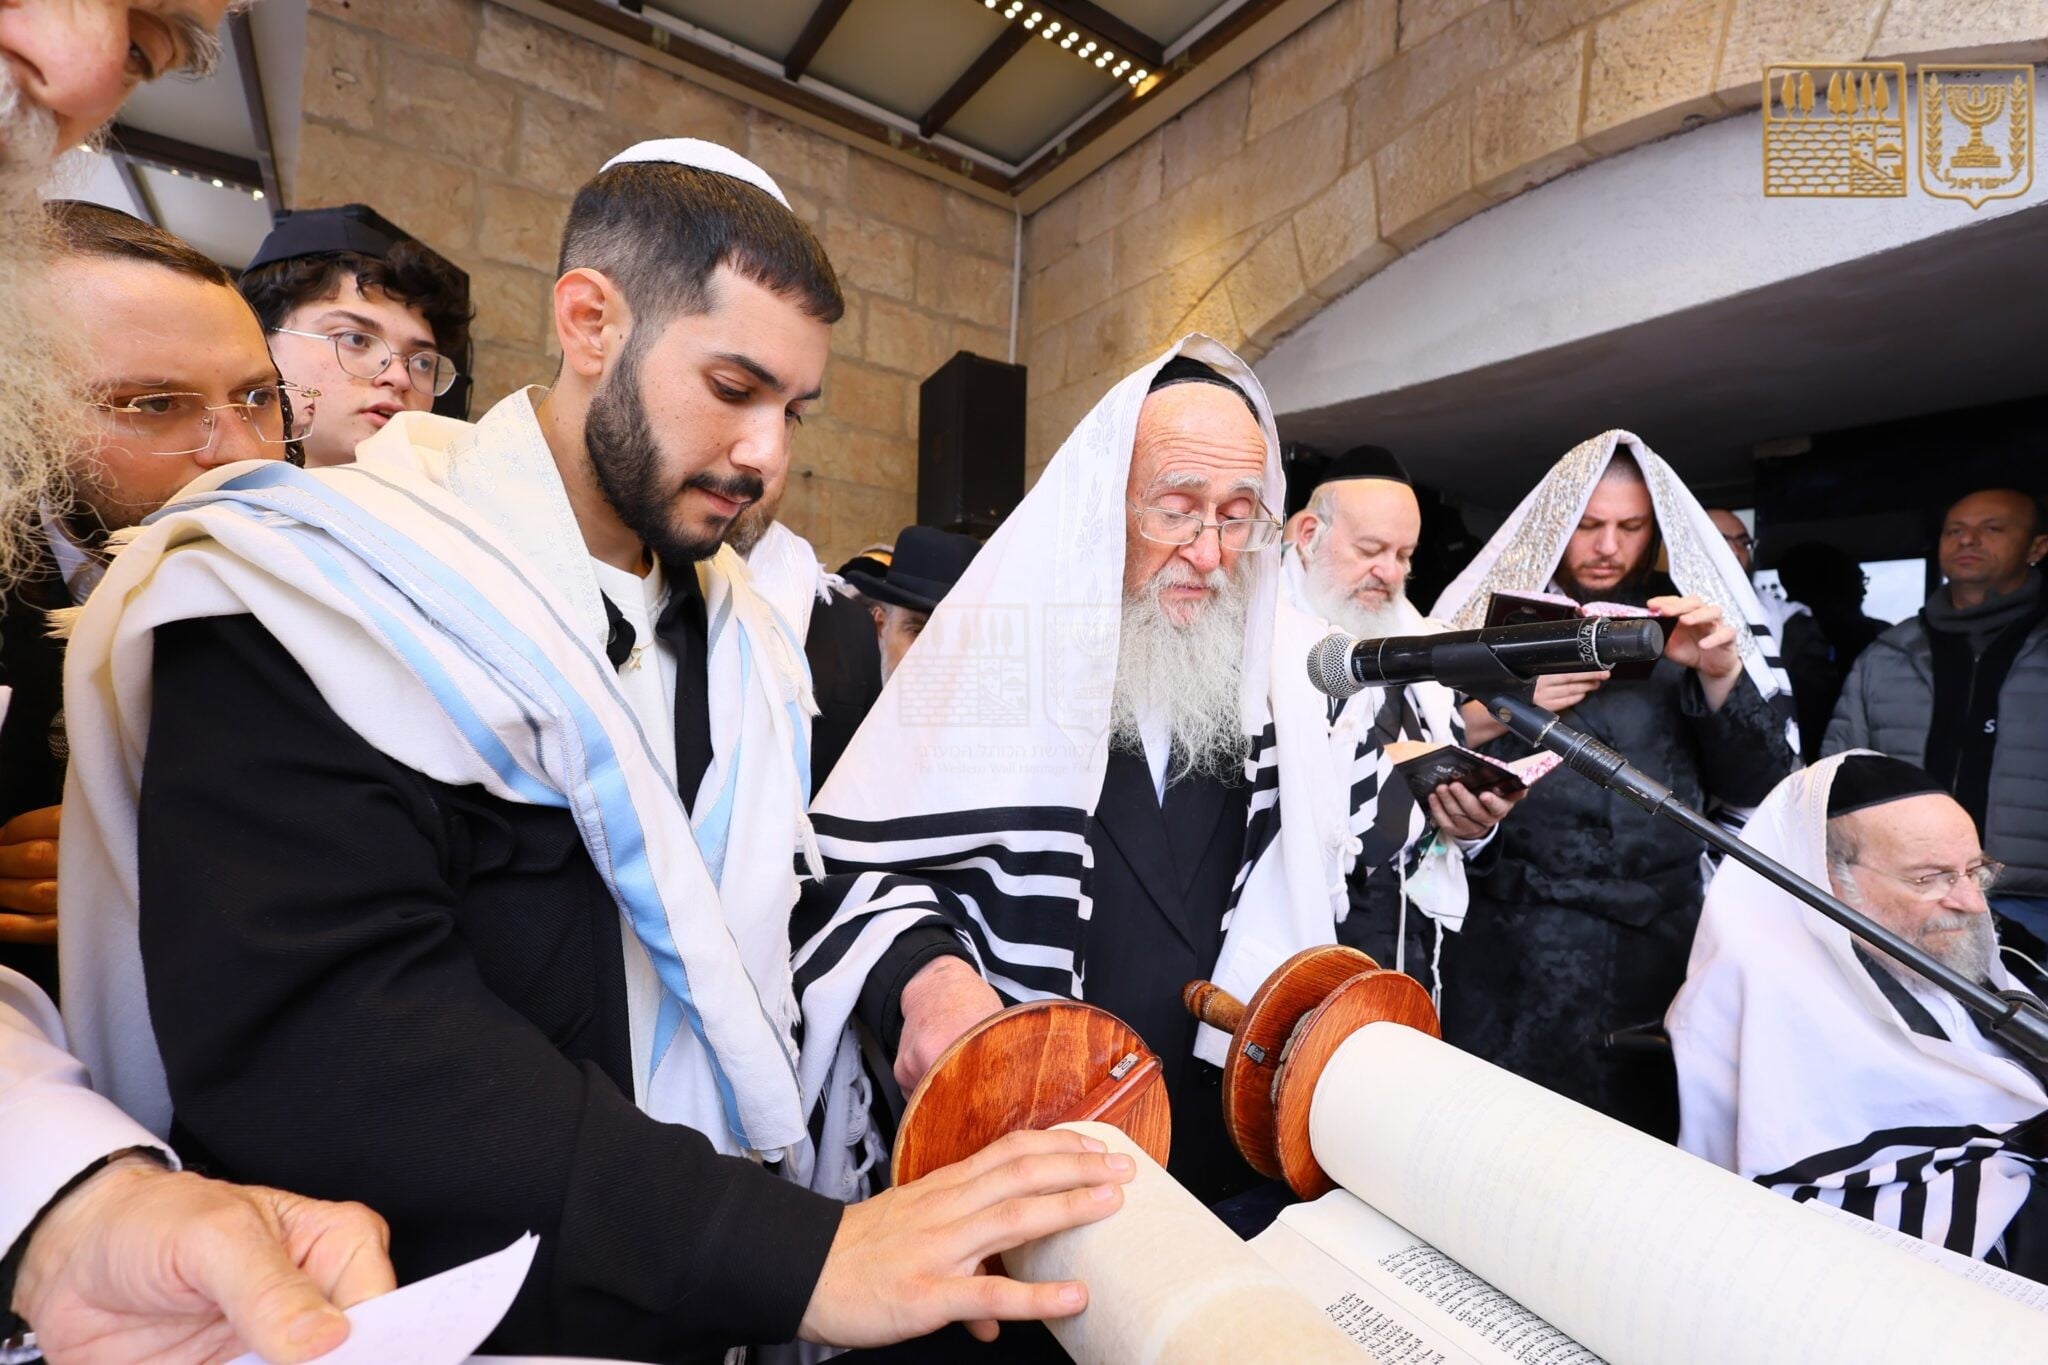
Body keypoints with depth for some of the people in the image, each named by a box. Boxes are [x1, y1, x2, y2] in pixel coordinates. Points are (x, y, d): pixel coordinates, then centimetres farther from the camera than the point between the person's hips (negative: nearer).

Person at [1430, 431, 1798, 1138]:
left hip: (1655, 943, 2)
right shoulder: (1497, 610, 4)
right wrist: (1491, 716, -16)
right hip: (1509, 940, -1)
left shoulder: (1691, 629, 10)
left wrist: (1722, 677, -10)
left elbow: (1758, 785, 4)